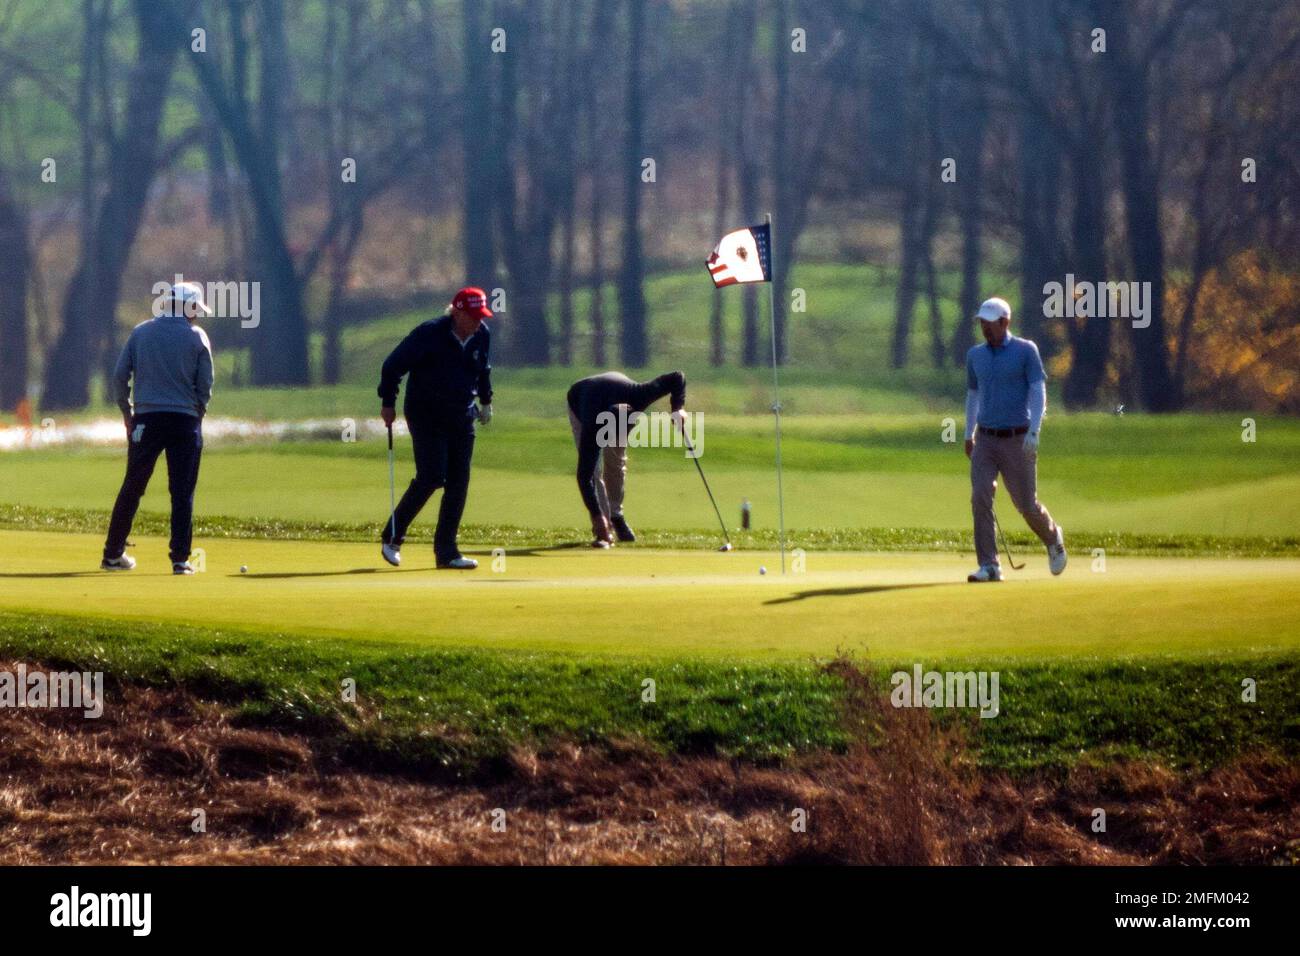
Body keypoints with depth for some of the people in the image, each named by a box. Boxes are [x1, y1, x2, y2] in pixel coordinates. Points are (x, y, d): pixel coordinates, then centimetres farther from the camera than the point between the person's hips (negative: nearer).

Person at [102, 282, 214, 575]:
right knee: (182, 492, 1)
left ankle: (113, 554, 13)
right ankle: (180, 559, -3)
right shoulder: (196, 337, 0)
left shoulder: (141, 332, 6)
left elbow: (120, 375, 4)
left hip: (146, 418, 2)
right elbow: (205, 385, 0)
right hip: (185, 419, -2)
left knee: (132, 487, 9)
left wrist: (127, 413, 13)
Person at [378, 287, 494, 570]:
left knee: (458, 483, 0)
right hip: (426, 416, -6)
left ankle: (446, 551, 6)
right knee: (431, 477, -15)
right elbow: (393, 365, -11)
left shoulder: (482, 336, -1)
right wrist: (387, 403, -7)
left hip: (462, 418, 6)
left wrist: (485, 400, 22)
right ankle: (391, 538, 1)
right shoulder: (429, 334, -19)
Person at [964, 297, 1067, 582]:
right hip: (985, 439, 4)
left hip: (1017, 440, -4)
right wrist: (968, 434, 22)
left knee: (1027, 504, 2)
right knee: (980, 498, -13)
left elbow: (1038, 391, -10)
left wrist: (1033, 432, -21)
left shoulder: (1025, 351, -5)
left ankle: (1053, 539, 34)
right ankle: (989, 566, -11)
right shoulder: (975, 355, 10)